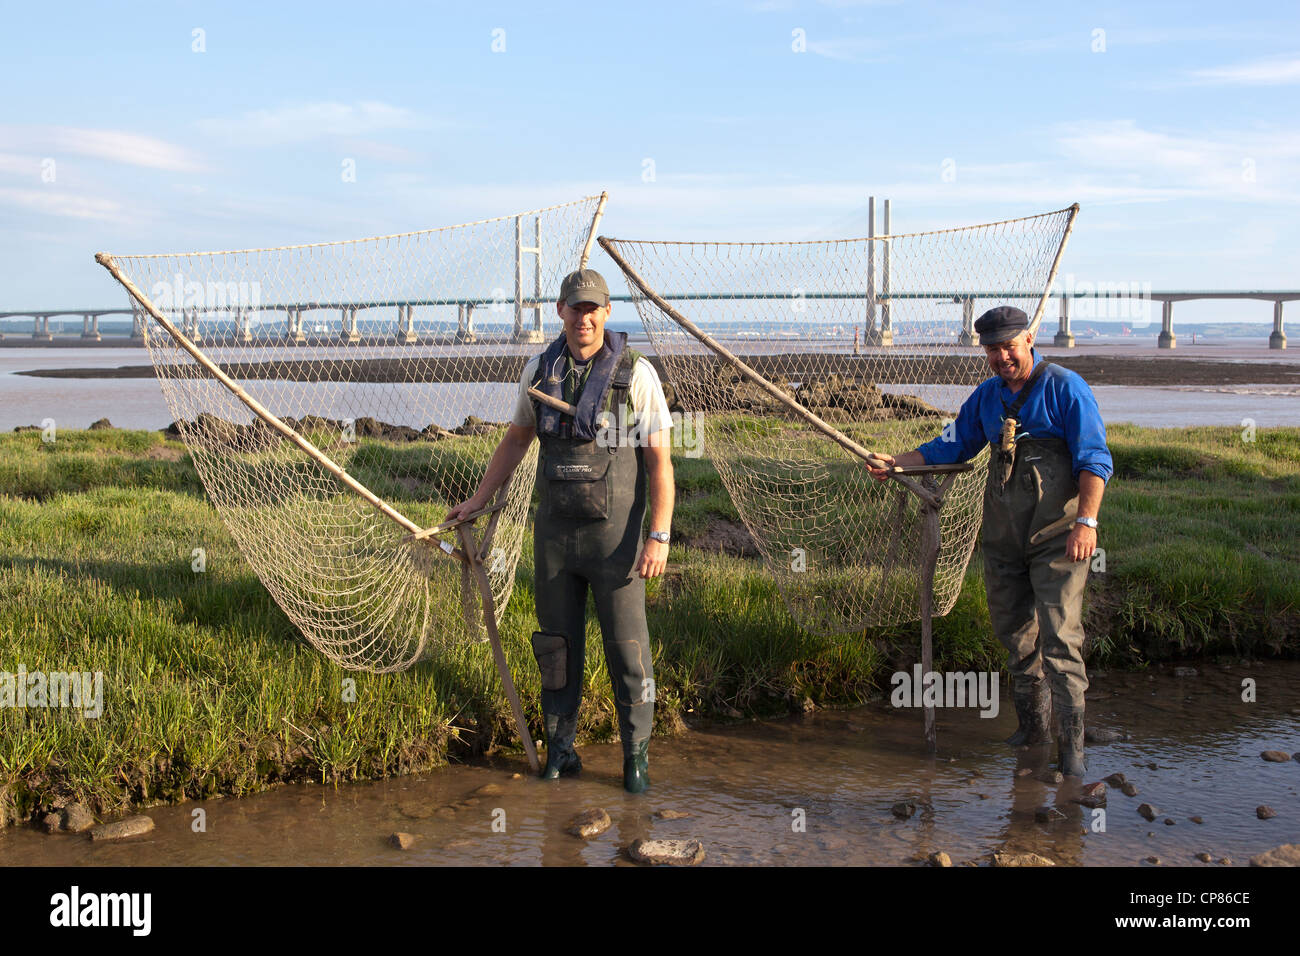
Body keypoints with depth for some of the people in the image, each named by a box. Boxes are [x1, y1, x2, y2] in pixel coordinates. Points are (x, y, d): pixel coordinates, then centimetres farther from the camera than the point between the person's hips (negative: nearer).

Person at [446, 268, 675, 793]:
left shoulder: (636, 374, -8)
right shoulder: (539, 370, 4)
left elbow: (660, 460, -9)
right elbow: (516, 439, 18)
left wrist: (658, 537, -17)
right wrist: (478, 499, 19)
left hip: (614, 533, -3)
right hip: (554, 530, 4)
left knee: (627, 646, 2)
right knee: (557, 643, 11)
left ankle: (636, 755, 16)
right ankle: (560, 749, 24)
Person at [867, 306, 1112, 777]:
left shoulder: (1065, 388, -7)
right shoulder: (987, 396, 12)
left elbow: (1094, 460, -11)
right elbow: (953, 445, 24)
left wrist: (1087, 521, -22)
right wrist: (896, 462, 15)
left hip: (1056, 538, -6)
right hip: (1003, 538, 6)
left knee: (1059, 638, -11)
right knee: (1014, 634, 11)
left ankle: (1072, 743, -4)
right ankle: (1034, 726, 25)